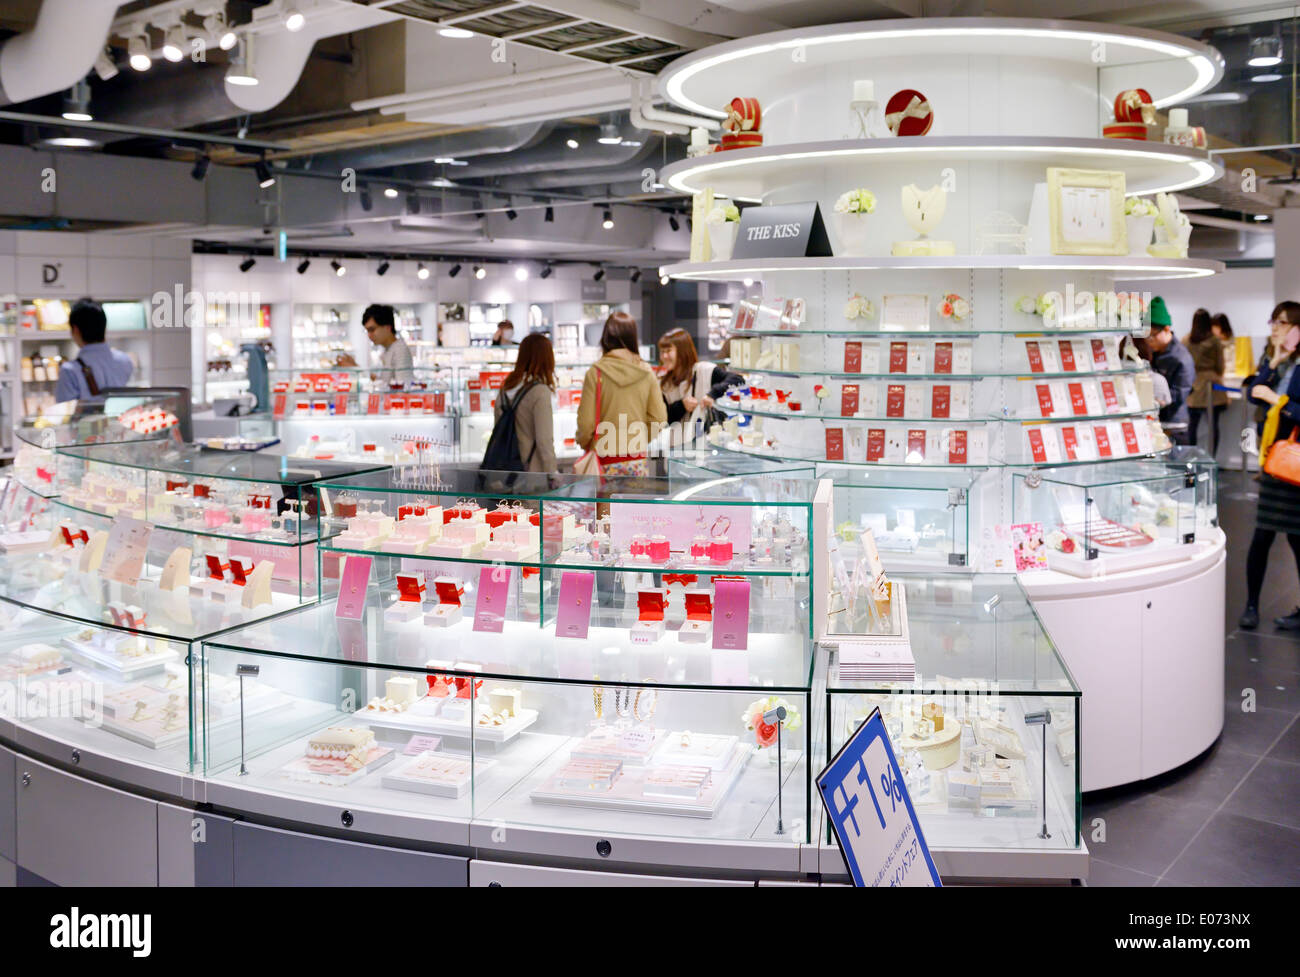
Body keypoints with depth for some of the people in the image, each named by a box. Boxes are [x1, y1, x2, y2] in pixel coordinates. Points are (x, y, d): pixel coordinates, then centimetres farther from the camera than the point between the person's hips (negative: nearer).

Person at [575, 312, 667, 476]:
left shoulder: (596, 372, -9)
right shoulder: (646, 372, 0)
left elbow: (586, 421, -8)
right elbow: (659, 419, 1)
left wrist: (584, 444, 12)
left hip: (605, 460, -3)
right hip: (638, 460, 3)